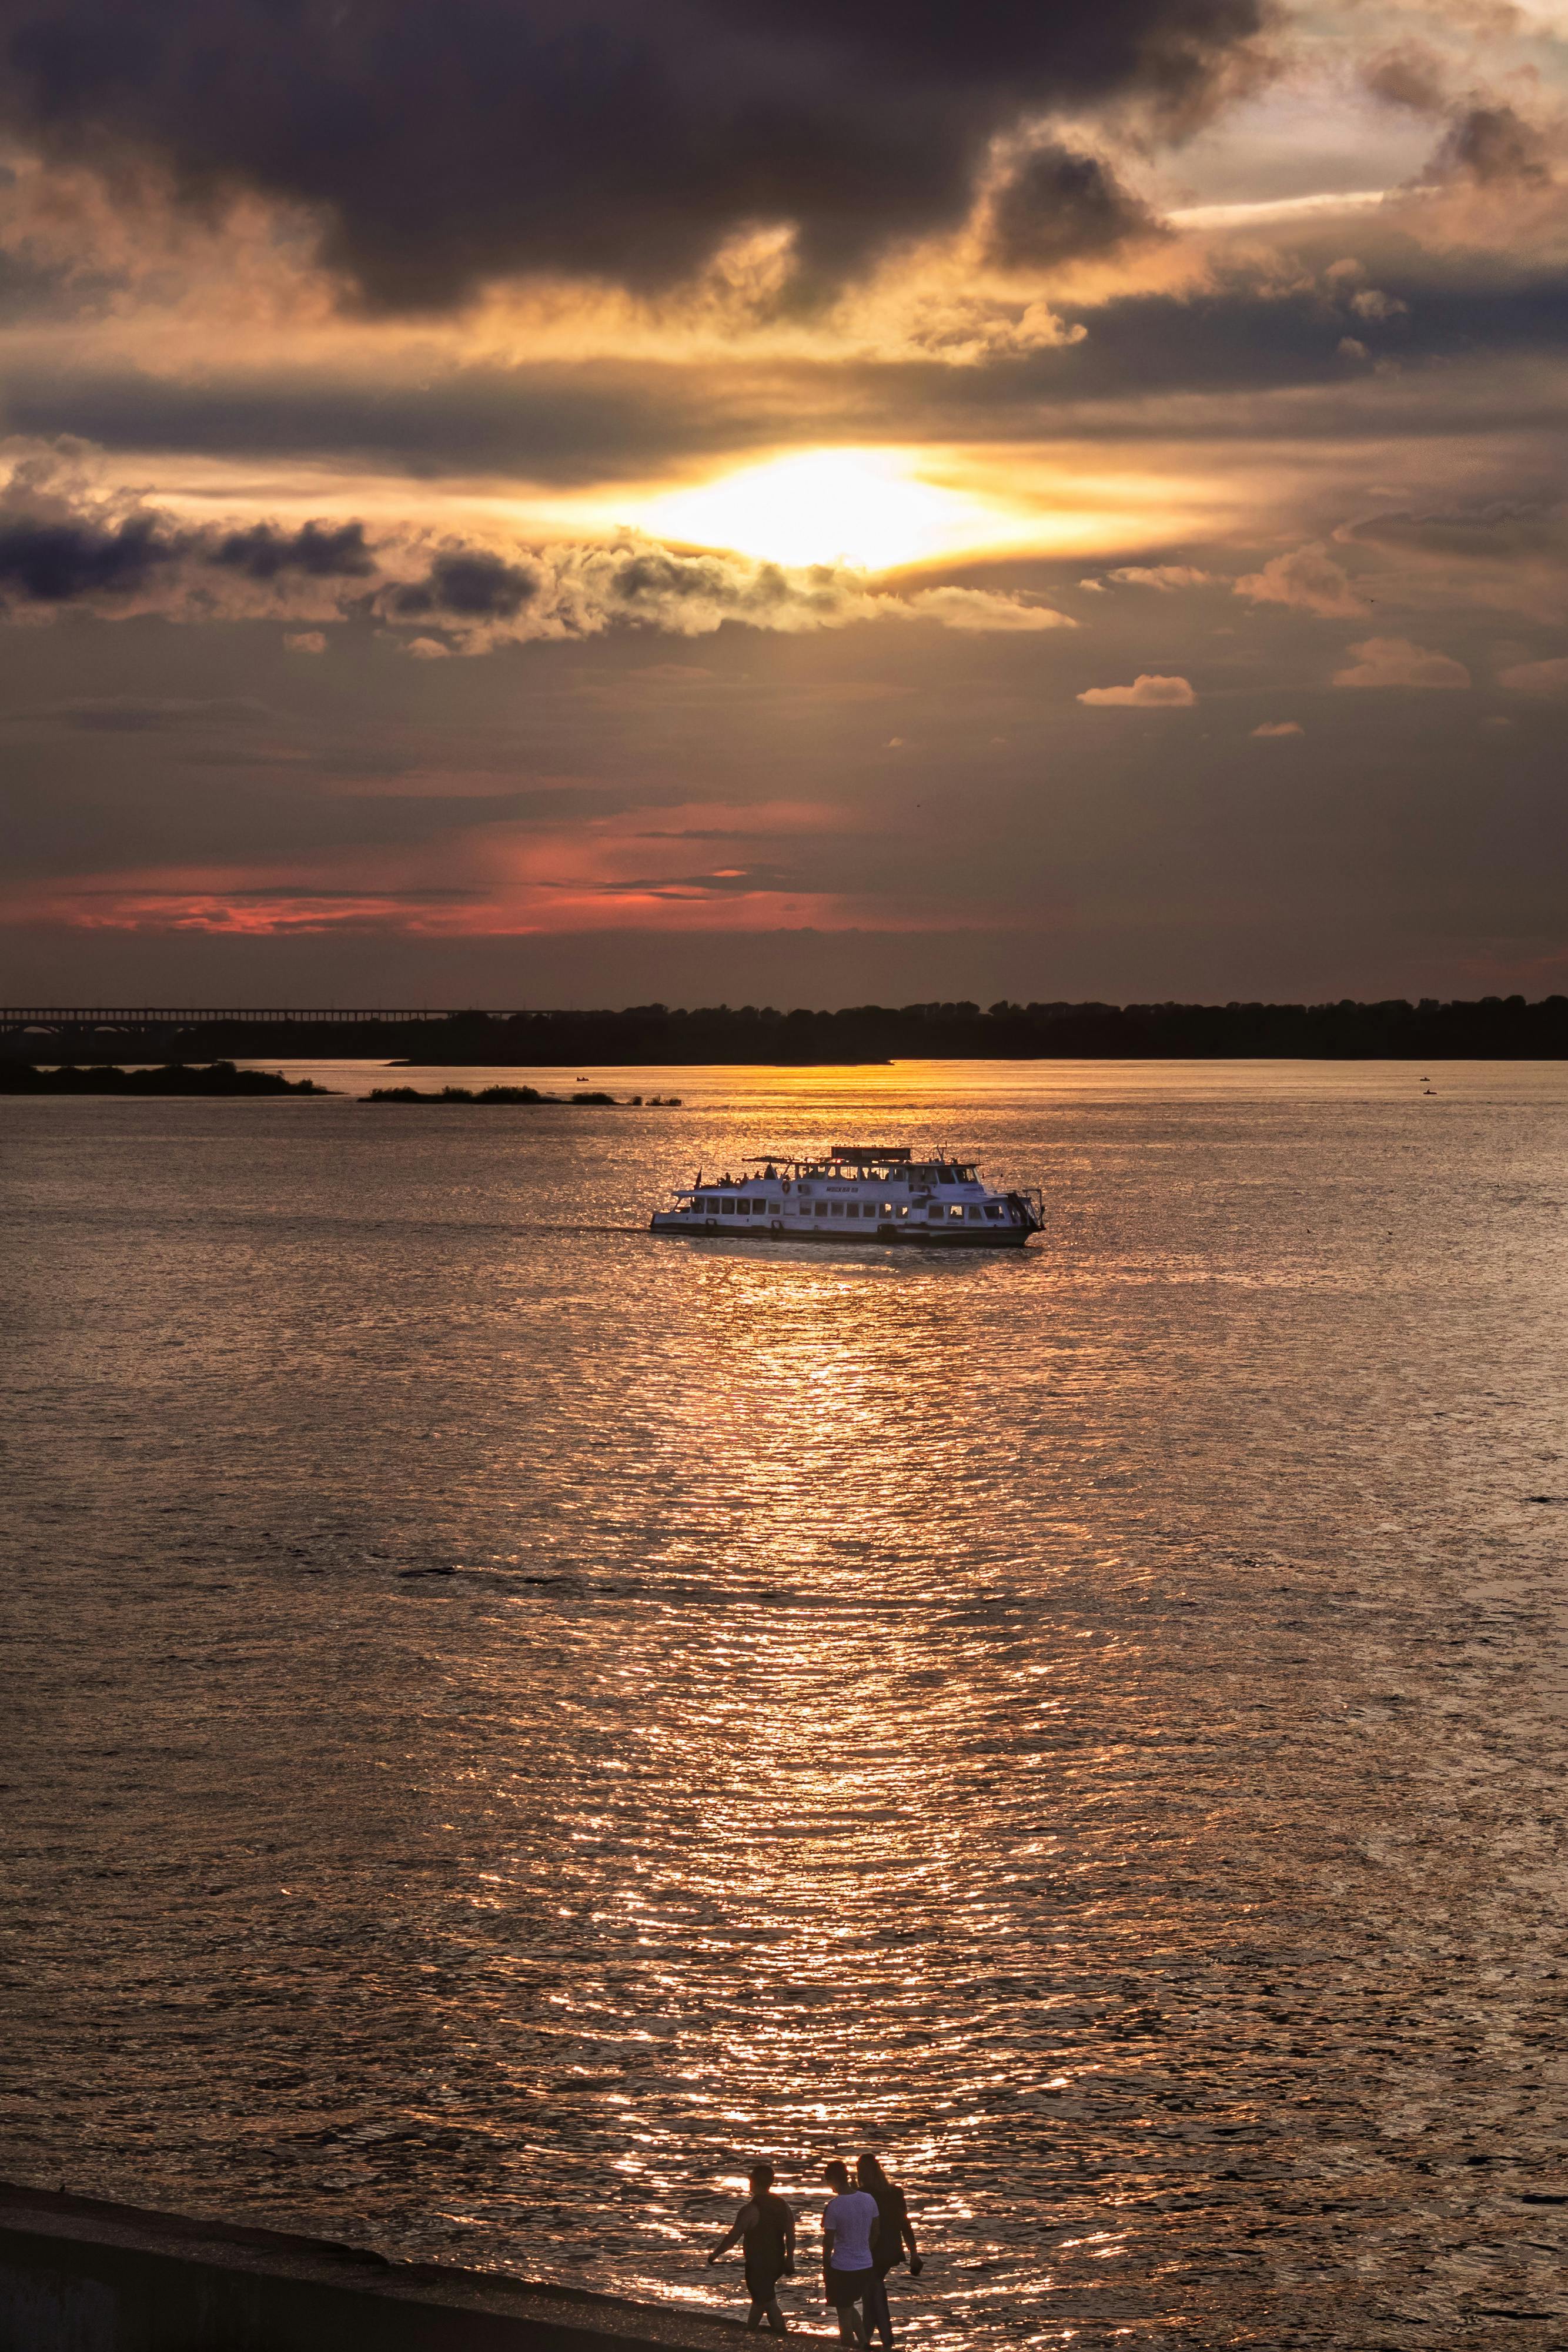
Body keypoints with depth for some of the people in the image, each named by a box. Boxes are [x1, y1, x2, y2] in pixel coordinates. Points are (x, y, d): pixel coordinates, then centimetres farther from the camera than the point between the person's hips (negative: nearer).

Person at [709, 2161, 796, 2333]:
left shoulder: (750, 2209, -19)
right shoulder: (782, 2205, 2)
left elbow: (732, 2237, -16)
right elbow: (790, 2235, 2)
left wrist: (714, 2255, -4)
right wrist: (790, 2259, 10)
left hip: (757, 2265, -8)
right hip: (777, 2264, 8)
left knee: (769, 2304, -2)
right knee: (759, 2299, 25)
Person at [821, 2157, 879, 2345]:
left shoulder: (834, 2206, -17)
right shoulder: (869, 2200, -2)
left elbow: (828, 2242, -11)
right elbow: (874, 2234, 9)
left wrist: (825, 2268, 2)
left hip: (842, 2268, -6)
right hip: (866, 2266, 6)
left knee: (844, 2315, 8)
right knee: (849, 2307, 26)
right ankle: (864, 2342, 19)